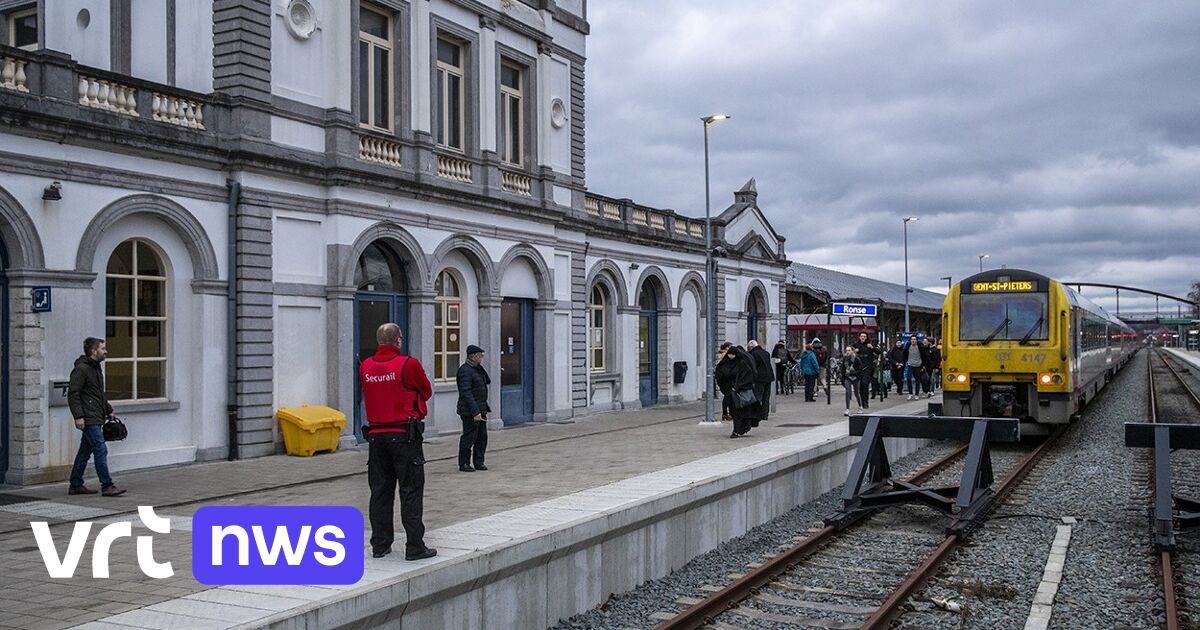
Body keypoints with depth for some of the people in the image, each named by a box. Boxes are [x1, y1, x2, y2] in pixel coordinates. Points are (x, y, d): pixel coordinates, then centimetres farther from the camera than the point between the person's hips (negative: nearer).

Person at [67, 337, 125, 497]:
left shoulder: (96, 368, 20)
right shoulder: (81, 369, -12)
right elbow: (73, 394, -17)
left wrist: (108, 410, 27)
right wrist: (78, 416, -23)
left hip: (96, 418, 10)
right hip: (89, 419, -10)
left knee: (85, 451, 14)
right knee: (101, 450, -11)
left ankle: (75, 485, 21)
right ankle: (107, 486, -10)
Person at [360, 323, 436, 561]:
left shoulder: (365, 367, 3)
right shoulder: (408, 364, -11)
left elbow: (368, 395, 12)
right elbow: (427, 392, 1)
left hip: (376, 435, 5)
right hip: (404, 435, -5)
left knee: (380, 491, 13)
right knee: (411, 491, 0)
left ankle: (380, 544, 18)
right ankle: (415, 547, 2)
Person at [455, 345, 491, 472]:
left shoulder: (476, 369, 15)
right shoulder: (465, 370, -16)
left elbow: (487, 381, 19)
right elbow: (466, 393, -22)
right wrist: (475, 412, -24)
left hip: (481, 409, 9)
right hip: (470, 411, -9)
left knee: (482, 436, 10)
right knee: (469, 437, -2)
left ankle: (479, 462, 20)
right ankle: (464, 464, 9)